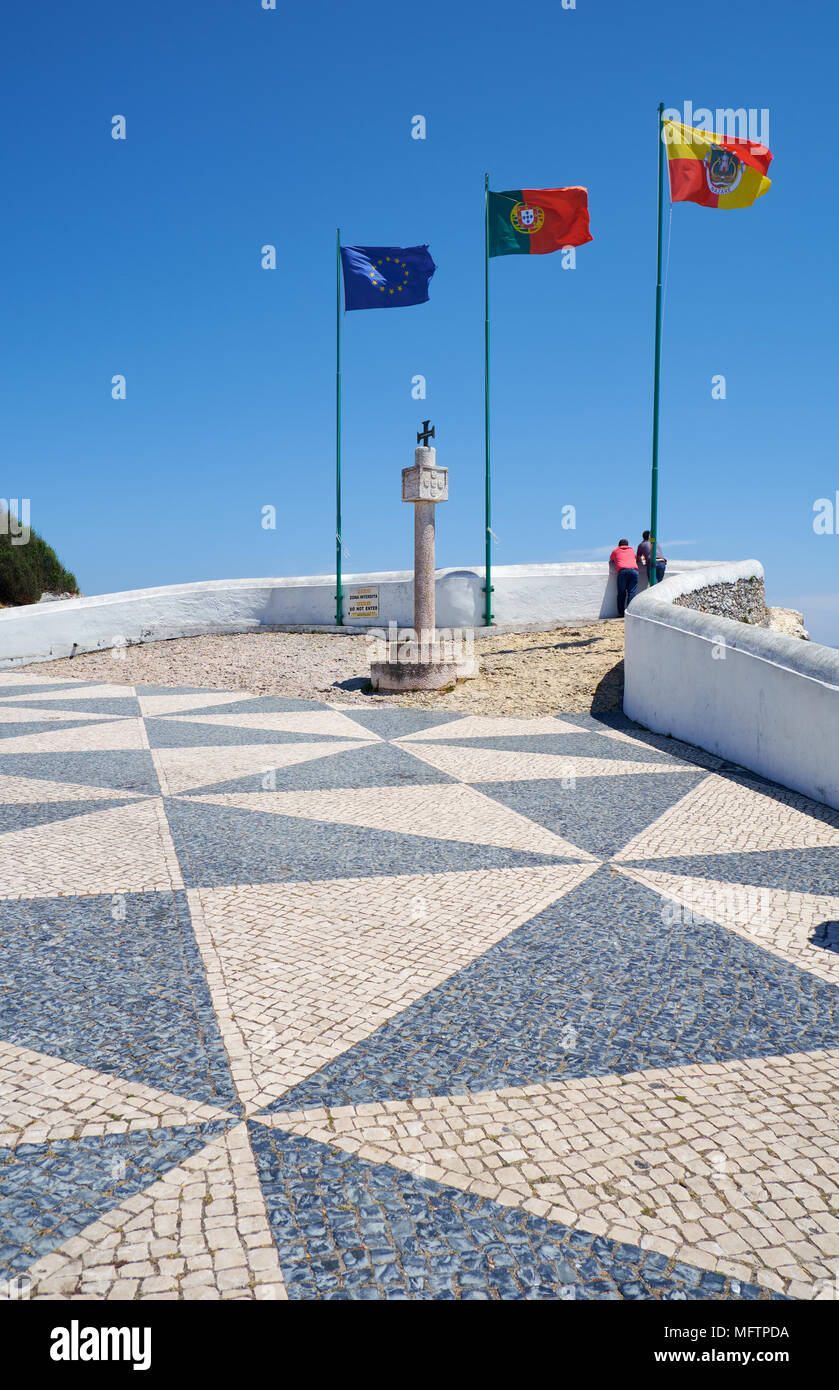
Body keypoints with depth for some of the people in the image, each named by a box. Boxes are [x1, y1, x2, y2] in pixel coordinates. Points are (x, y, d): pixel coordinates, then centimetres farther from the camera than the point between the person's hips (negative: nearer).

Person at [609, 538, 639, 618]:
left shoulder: (615, 551, 23)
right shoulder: (632, 550, 28)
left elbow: (611, 560, 39)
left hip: (622, 571, -1)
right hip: (634, 570, 1)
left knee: (621, 593, 4)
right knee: (632, 592, 0)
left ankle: (621, 613, 0)